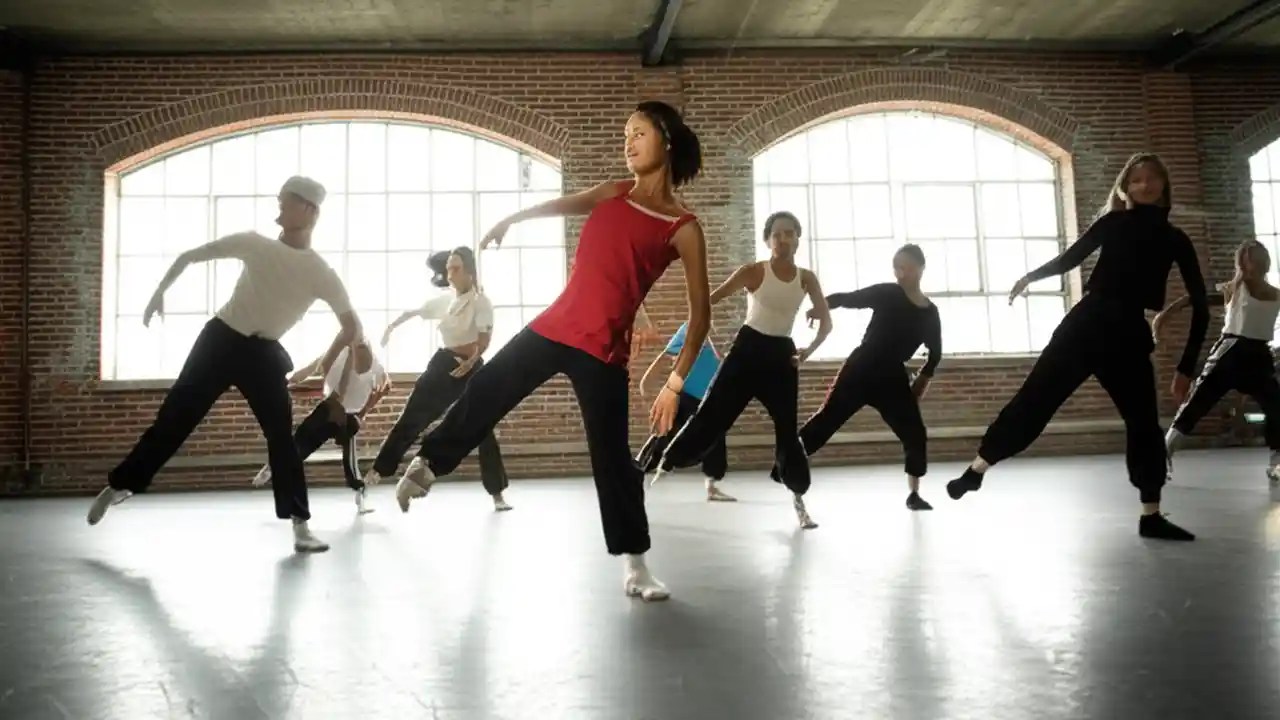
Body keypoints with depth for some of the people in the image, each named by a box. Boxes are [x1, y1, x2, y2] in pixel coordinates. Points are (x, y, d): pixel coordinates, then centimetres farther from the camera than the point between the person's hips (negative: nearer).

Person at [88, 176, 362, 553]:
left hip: (264, 354, 0)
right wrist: (159, 293, 2)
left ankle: (301, 525, 0)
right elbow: (189, 256, 5)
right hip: (221, 339, 0)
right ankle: (118, 485, 19)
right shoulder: (255, 244, -2)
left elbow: (352, 326, -6)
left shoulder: (321, 273, -5)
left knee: (282, 434, -6)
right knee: (174, 415, 2)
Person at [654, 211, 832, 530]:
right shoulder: (753, 272, -9)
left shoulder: (807, 279, 1)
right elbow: (709, 299, -12)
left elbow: (826, 321, 9)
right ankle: (665, 465, 7)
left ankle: (798, 498, 17)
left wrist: (809, 350, -5)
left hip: (782, 355, 3)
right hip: (748, 349, -2)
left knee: (788, 429, 2)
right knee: (711, 413, -6)